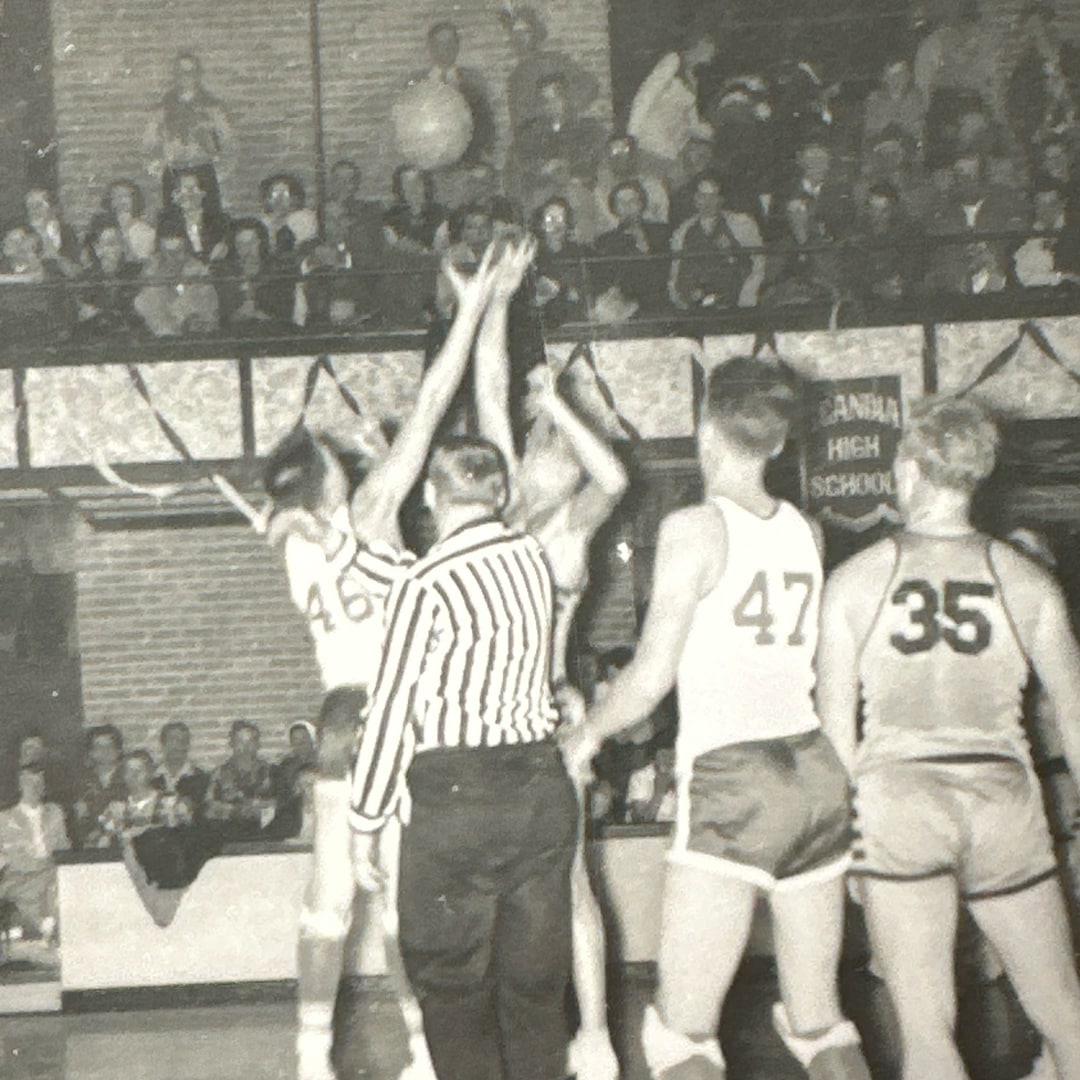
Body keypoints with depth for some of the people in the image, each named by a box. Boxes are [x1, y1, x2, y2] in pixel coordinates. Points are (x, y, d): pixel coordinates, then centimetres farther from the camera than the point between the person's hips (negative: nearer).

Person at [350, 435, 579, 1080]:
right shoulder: (535, 559, 2)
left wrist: (366, 823, 0)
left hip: (456, 797, -5)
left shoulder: (426, 585, -12)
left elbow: (392, 711, -9)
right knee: (536, 983, 13)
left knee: (454, 987, 7)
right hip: (543, 784, 5)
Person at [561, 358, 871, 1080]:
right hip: (816, 772, 6)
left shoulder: (695, 528, -7)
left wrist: (588, 733, 10)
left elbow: (651, 677, -7)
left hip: (731, 783, -6)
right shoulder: (806, 530, 9)